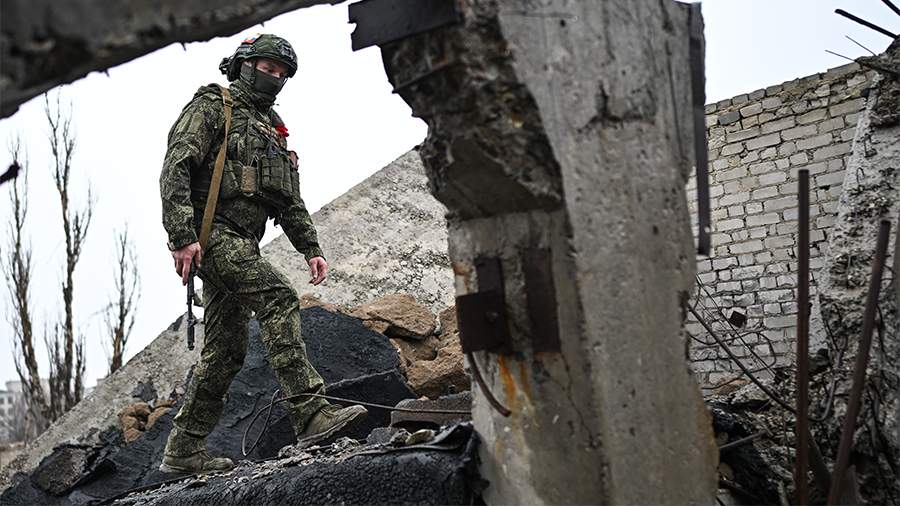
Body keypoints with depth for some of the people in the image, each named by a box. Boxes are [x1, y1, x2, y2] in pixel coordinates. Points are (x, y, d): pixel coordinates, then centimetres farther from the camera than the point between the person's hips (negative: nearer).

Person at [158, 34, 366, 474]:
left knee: (227, 348, 5)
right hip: (209, 231, -8)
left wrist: (310, 249, 11)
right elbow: (175, 169, -11)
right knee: (277, 297, -26)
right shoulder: (211, 106, 2)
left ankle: (183, 450, 14)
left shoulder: (272, 130, 26)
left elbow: (291, 201, 24)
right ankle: (310, 413, -32)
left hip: (240, 241, 8)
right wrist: (182, 235, -21)